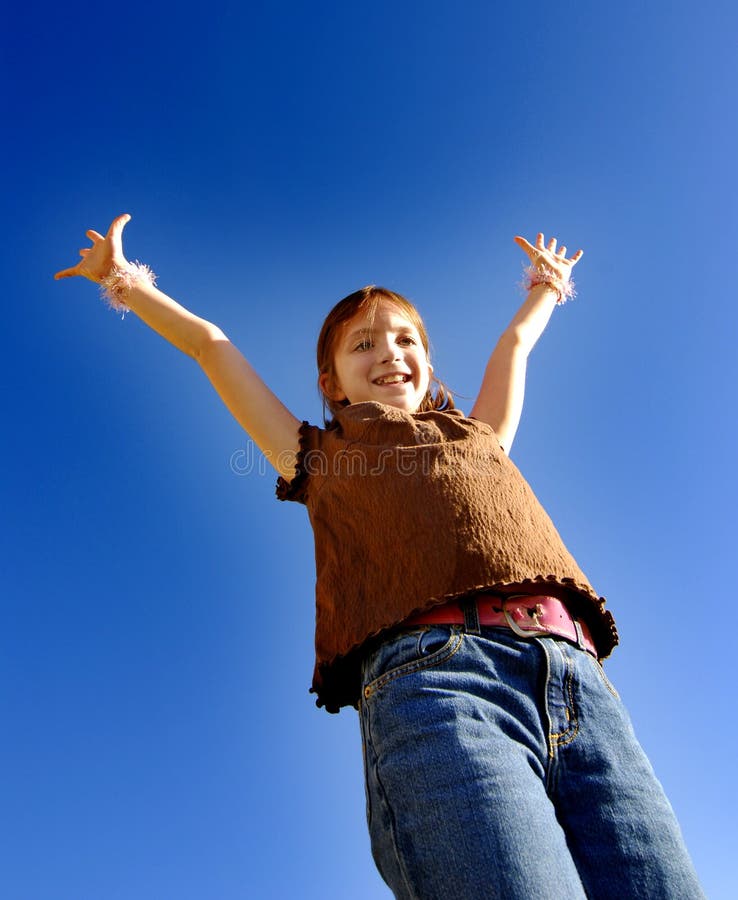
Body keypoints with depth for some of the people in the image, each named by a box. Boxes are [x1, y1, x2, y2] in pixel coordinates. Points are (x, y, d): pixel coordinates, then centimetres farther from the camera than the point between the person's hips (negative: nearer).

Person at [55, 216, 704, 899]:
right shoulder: (319, 456, 27)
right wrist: (126, 281, 48)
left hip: (579, 676, 5)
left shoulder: (482, 436, 33)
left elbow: (515, 344, 52)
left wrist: (547, 287, 70)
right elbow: (210, 345, 36)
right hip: (428, 670, -4)